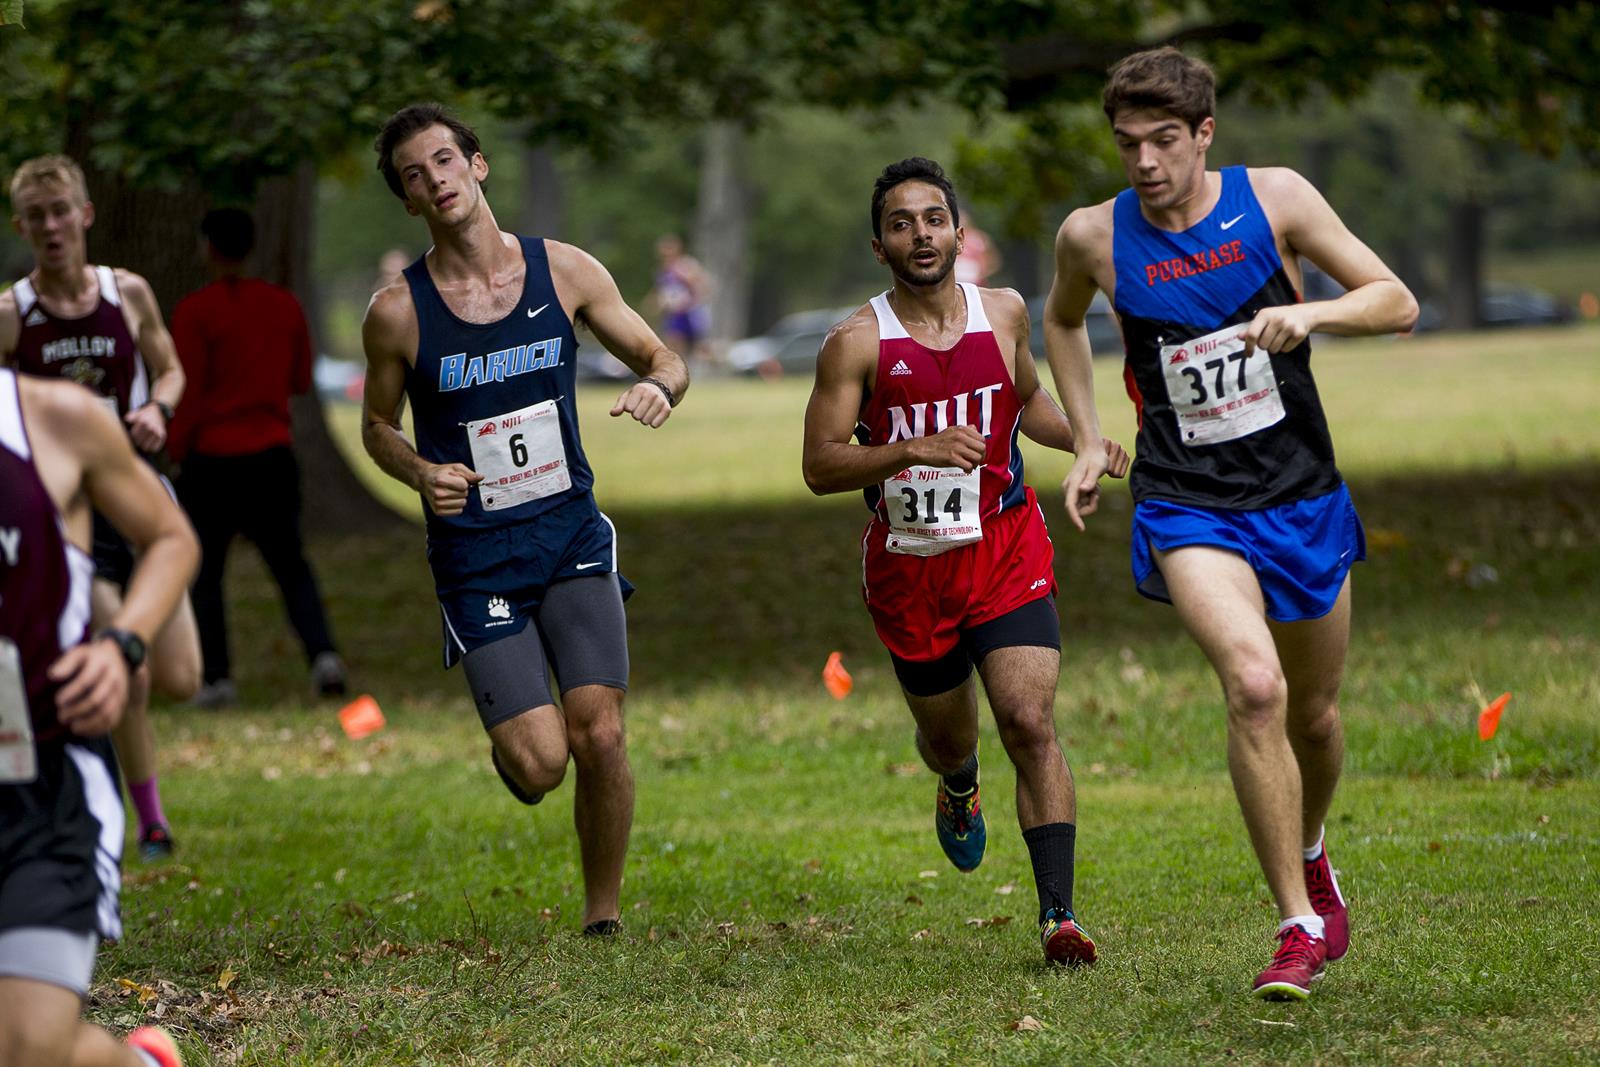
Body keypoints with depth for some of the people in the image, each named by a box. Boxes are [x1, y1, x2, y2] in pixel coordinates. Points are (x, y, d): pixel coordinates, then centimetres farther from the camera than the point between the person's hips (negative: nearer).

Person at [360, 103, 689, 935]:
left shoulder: (563, 271, -1)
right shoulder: (398, 312, -5)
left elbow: (661, 357, 10)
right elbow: (378, 425, 10)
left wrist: (659, 386, -14)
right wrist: (422, 474, -12)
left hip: (571, 533, 2)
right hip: (474, 555, -2)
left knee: (599, 737, -10)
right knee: (540, 764, -11)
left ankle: (604, 922, 9)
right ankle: (507, 742, 27)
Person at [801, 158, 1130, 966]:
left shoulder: (1004, 314, 1)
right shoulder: (857, 343, -11)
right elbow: (819, 465, -15)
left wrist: (1082, 441, 2)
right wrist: (913, 451, -29)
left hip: (1006, 551, 0)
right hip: (909, 563, 0)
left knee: (1030, 724, -17)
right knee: (946, 735, 18)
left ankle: (1058, 913, -19)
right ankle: (958, 788, 58)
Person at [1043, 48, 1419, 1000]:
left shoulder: (1275, 199, -6)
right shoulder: (1093, 237, -4)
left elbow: (1398, 302, -4)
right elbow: (1063, 322, 20)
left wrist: (1309, 313, -23)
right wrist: (1086, 442, 12)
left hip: (1302, 497, 2)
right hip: (1188, 507, -2)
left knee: (1315, 714, 15)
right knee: (1255, 686, -26)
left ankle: (1312, 853, 49)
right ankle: (1300, 926, -19)